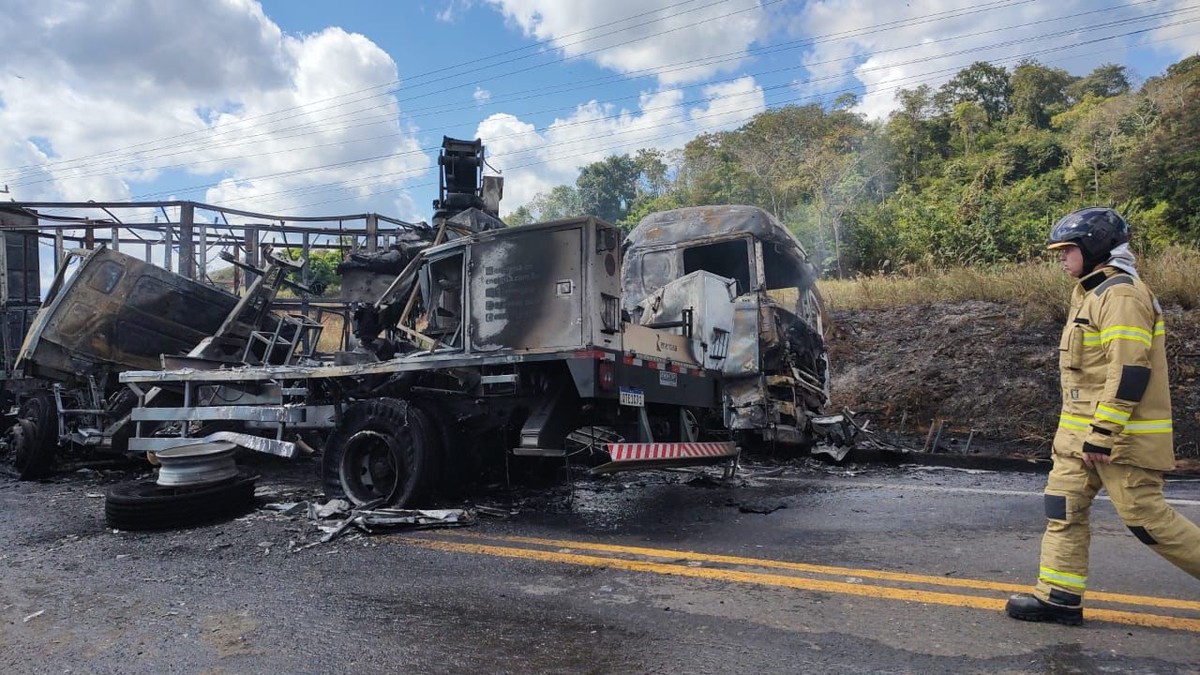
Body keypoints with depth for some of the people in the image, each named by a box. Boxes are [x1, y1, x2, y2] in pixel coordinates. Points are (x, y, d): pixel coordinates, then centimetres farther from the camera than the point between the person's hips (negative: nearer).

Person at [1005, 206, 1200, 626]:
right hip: (1081, 432, 10)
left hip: (1119, 434, -10)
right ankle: (1059, 596, 10)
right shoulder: (1093, 293, 17)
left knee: (1144, 515, -2)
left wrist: (1102, 434, -23)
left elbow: (1129, 371, -22)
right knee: (1064, 506, 6)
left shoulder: (1121, 294, -15)